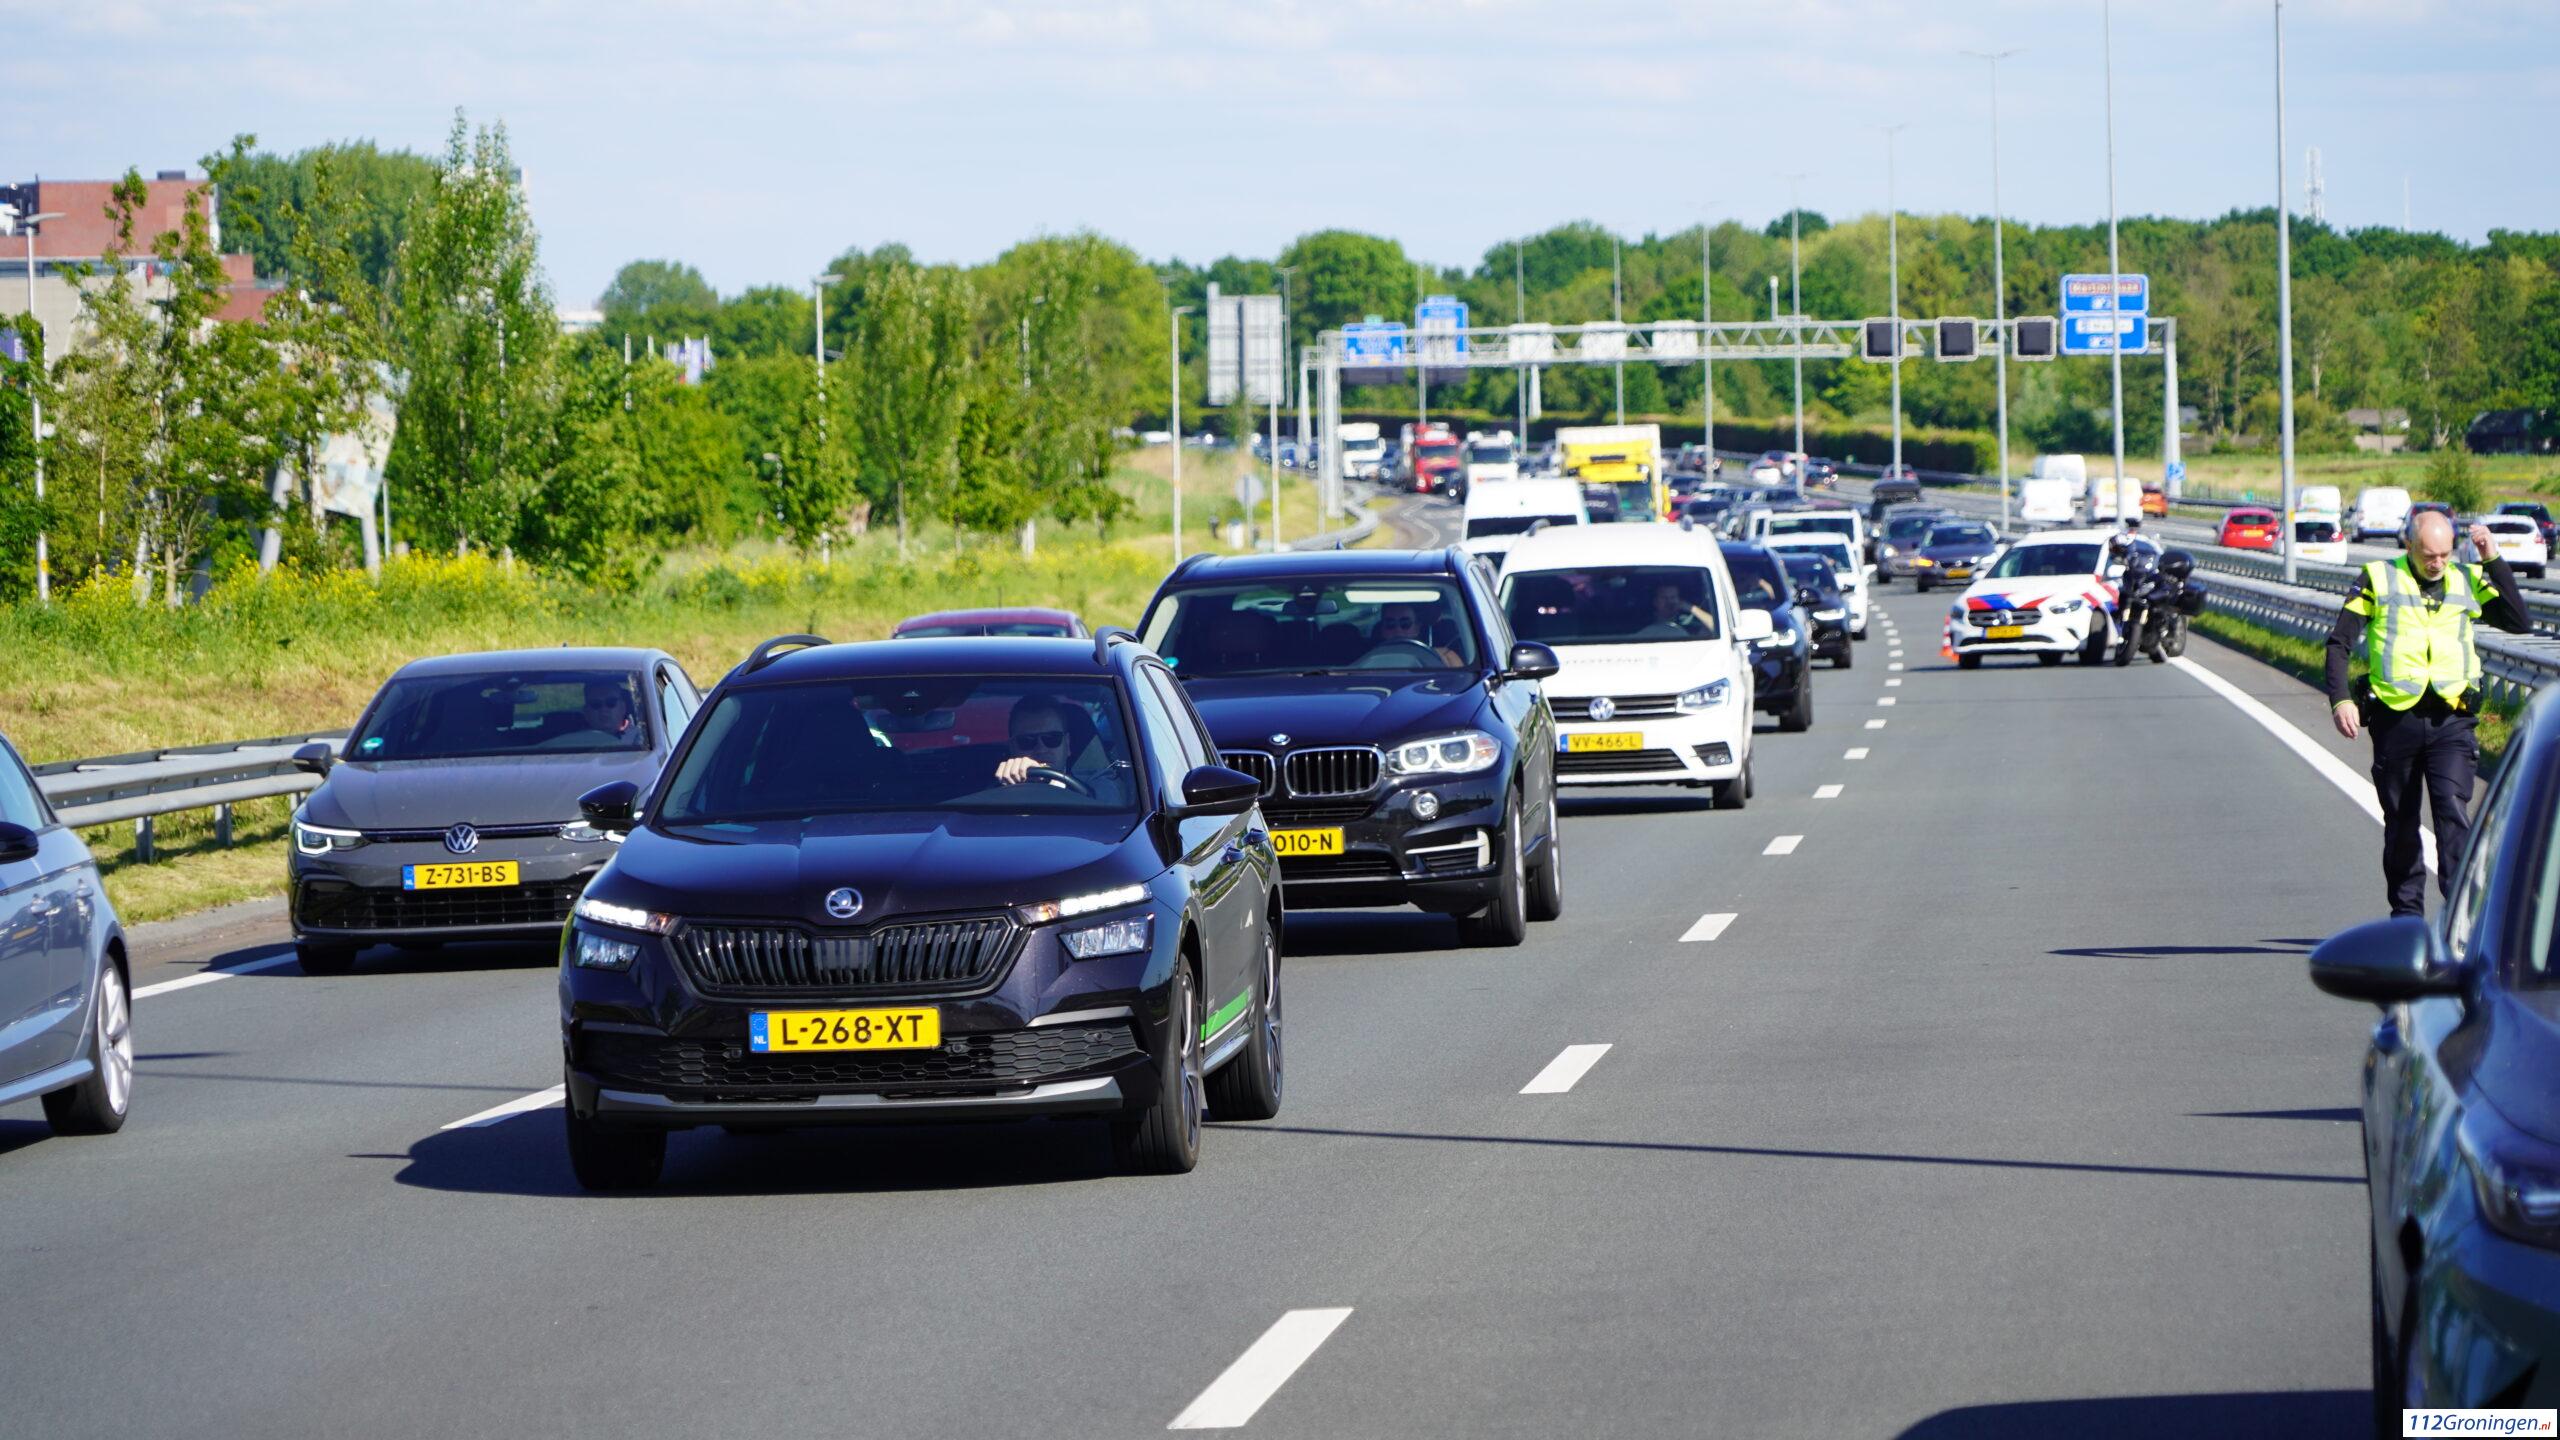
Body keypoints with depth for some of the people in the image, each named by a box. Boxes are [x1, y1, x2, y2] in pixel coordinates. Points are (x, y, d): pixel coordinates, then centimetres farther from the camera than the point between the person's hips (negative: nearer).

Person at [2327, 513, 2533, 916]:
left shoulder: (2467, 582, 10)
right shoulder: (2379, 580, 4)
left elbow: (2519, 622, 1)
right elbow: (2339, 643, 3)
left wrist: (2494, 561, -2)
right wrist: (2341, 699, -9)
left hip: (2451, 719, 0)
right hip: (2395, 716, 0)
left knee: (2453, 808, -16)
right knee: (2401, 822, 7)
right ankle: (2406, 912, 18)